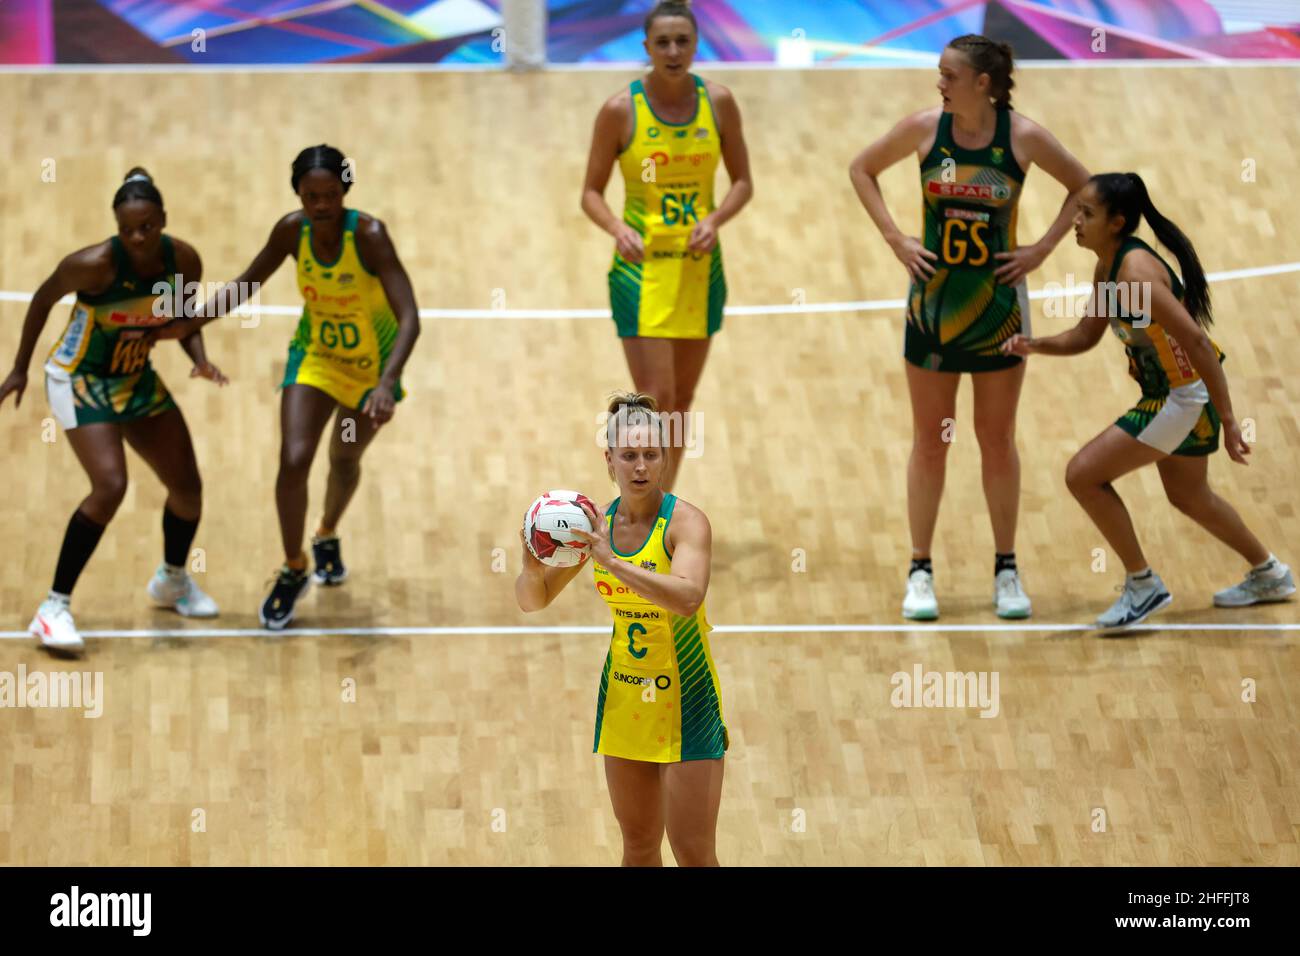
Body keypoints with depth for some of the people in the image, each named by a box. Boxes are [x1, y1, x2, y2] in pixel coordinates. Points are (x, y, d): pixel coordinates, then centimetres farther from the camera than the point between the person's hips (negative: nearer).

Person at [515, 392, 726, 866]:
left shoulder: (685, 521, -16)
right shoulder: (598, 524, -1)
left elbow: (688, 597, -34)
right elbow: (532, 600, 4)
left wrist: (613, 562, -40)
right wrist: (533, 569, -19)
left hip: (685, 699, -5)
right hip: (623, 696, 5)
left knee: (693, 852, -6)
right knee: (638, 844, 12)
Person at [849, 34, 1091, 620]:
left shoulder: (1023, 137, -10)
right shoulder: (925, 129, -7)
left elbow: (1083, 187, 4)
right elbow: (862, 169, 8)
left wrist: (1043, 249, -5)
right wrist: (894, 238, -2)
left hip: (998, 304, -1)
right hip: (933, 301, 1)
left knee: (997, 440, 8)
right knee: (930, 441, 6)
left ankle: (1006, 571, 19)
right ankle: (920, 572, 14)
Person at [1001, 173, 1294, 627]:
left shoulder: (1136, 272, -27)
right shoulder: (1108, 268, 2)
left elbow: (1196, 341, -28)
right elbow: (1086, 335, 13)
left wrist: (1227, 420, -28)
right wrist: (1036, 345, -6)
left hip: (1186, 398, -10)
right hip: (1174, 396, 10)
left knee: (1083, 474, -9)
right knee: (1188, 497, 28)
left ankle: (1143, 585, 6)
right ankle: (1269, 575, 47)